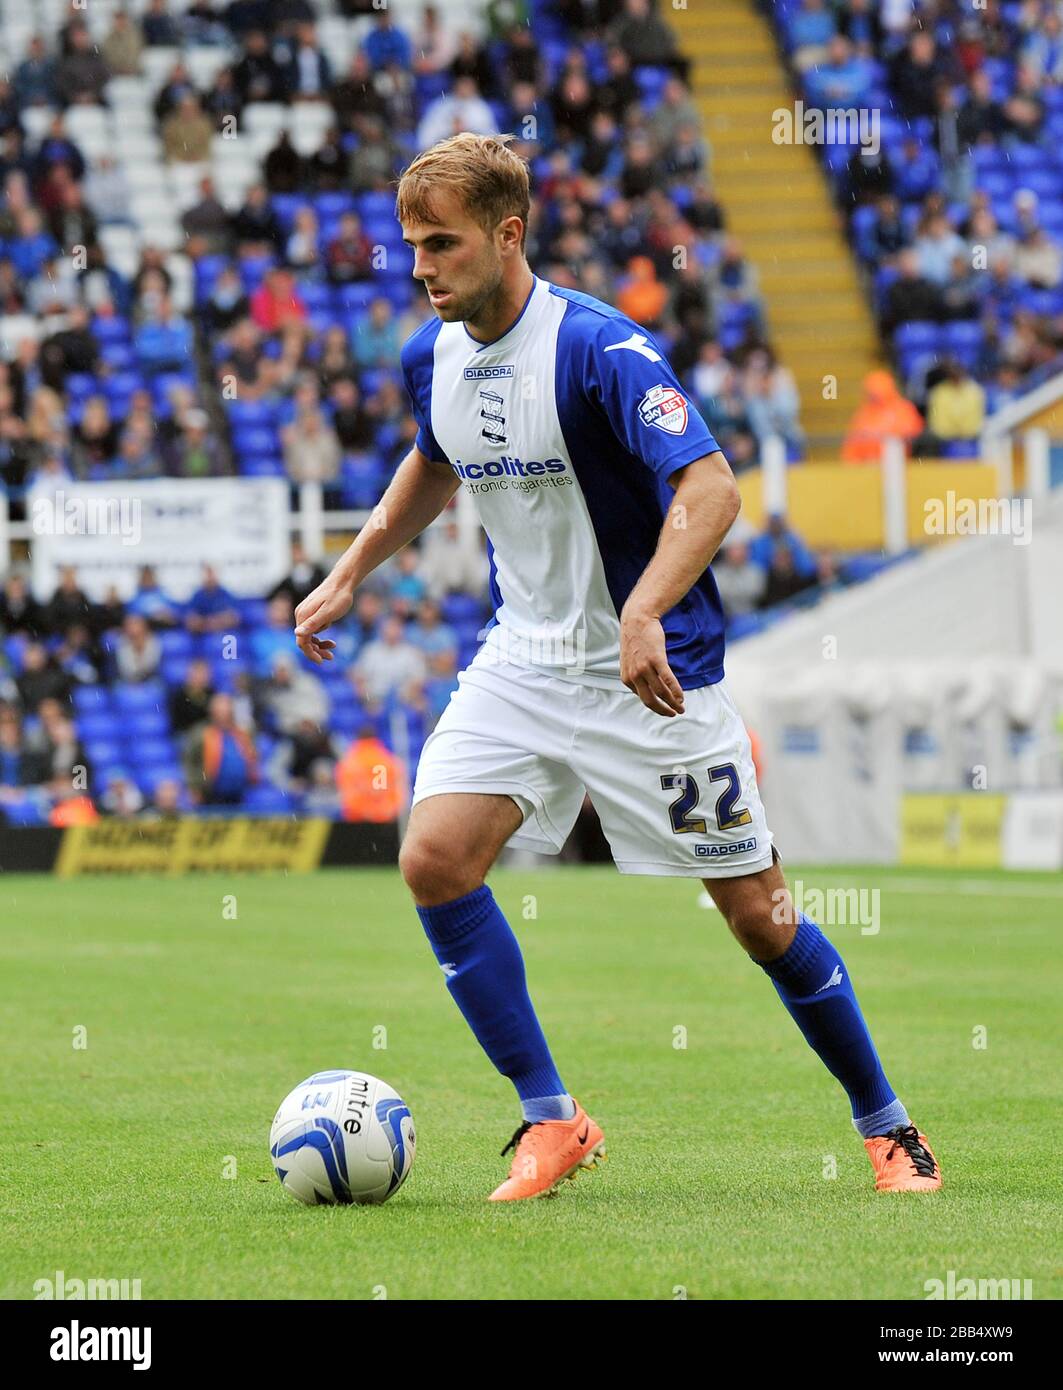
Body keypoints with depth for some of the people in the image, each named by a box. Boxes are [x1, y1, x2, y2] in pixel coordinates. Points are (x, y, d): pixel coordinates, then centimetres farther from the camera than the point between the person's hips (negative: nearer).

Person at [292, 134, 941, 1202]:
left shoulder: (599, 347, -21)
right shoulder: (432, 355, 1)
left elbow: (709, 489, -32)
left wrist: (642, 614, -46)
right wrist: (348, 576, 21)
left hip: (650, 672, -6)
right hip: (522, 661, 6)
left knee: (757, 913, -1)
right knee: (433, 860, -13)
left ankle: (886, 1125, 19)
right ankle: (551, 1122, -1)